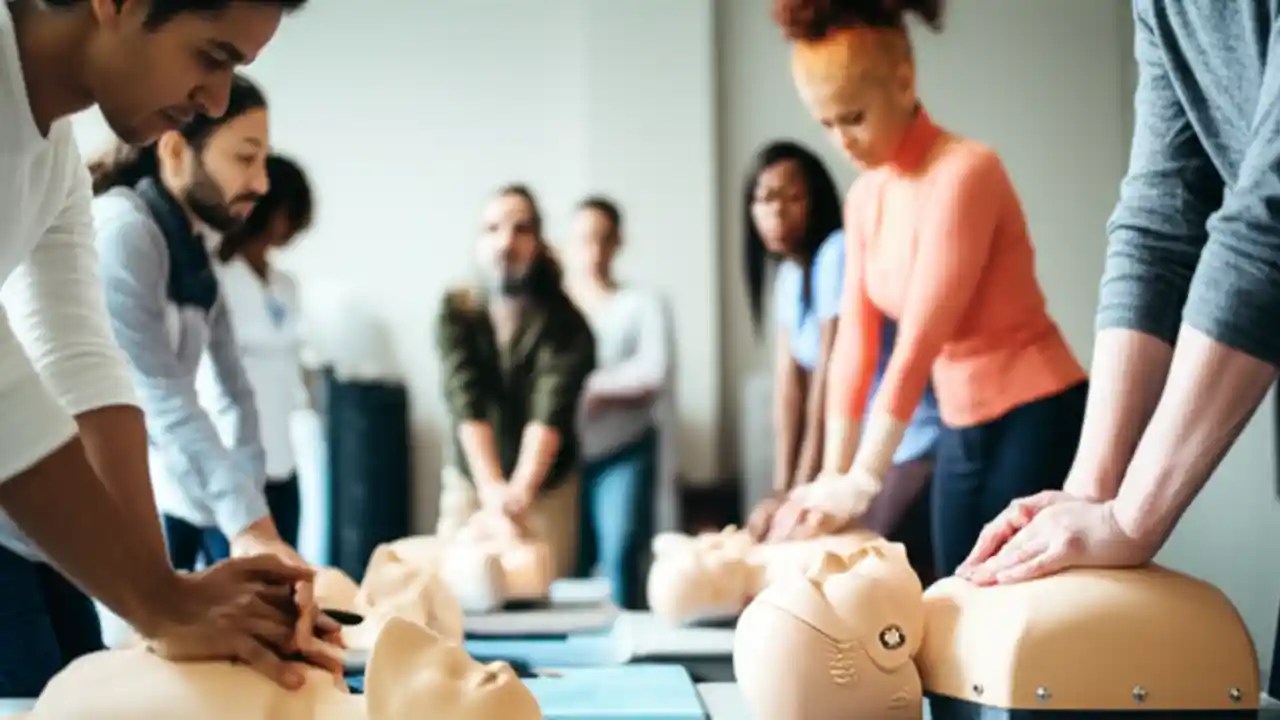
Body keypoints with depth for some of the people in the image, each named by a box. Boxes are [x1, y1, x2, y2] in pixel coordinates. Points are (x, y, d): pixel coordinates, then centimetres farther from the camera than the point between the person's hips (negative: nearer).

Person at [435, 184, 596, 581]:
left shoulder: (565, 323, -11)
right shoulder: (457, 312, -7)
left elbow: (549, 414, -24)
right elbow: (467, 405, -20)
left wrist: (520, 490, -40)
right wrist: (492, 488, -35)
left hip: (546, 488, -1)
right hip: (471, 482, 1)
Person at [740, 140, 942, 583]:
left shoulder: (838, 255, -16)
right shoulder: (789, 274, 10)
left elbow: (830, 379, -20)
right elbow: (788, 385, 4)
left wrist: (802, 492, -20)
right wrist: (782, 488, -5)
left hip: (919, 448, -8)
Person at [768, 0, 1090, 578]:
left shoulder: (964, 172, -18)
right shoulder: (864, 197, 7)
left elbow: (921, 340, -22)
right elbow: (855, 340, 5)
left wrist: (864, 482, -22)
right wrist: (835, 472, 0)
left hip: (1037, 422, -8)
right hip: (962, 431, 8)